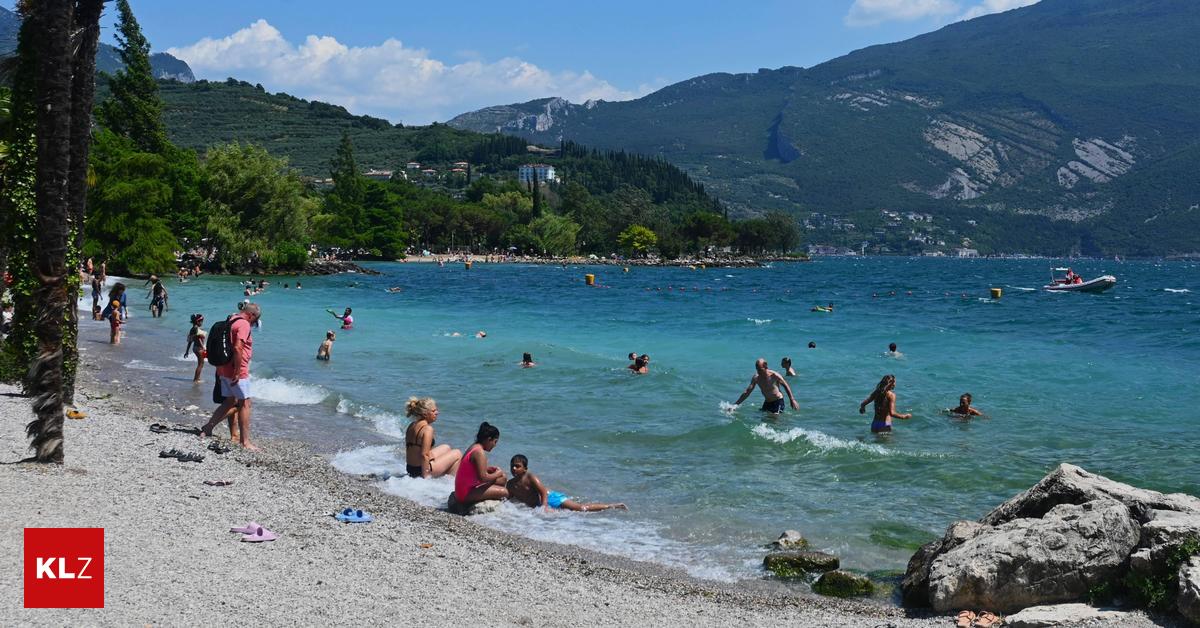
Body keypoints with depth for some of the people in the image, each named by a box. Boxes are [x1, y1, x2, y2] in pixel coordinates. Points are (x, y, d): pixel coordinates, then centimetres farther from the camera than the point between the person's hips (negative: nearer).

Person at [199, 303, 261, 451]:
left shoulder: (230, 321, 14)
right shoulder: (244, 324, -15)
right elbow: (238, 348, -26)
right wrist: (237, 372, -22)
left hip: (224, 370, 9)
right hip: (236, 372, -9)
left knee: (231, 402, 17)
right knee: (245, 404, -1)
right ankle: (245, 441, 1)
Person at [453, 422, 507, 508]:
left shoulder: (474, 447, 10)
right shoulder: (480, 452, -20)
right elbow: (483, 477, -26)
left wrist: (489, 469, 7)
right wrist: (496, 474, -8)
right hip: (466, 493, -11)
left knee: (502, 478, 14)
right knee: (504, 492, -19)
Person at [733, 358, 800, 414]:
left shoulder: (774, 375, -18)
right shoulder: (756, 378, -6)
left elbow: (786, 386, -5)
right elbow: (747, 392, -3)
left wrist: (792, 400, -7)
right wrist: (735, 404, -8)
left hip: (778, 401, -6)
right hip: (767, 402, 6)